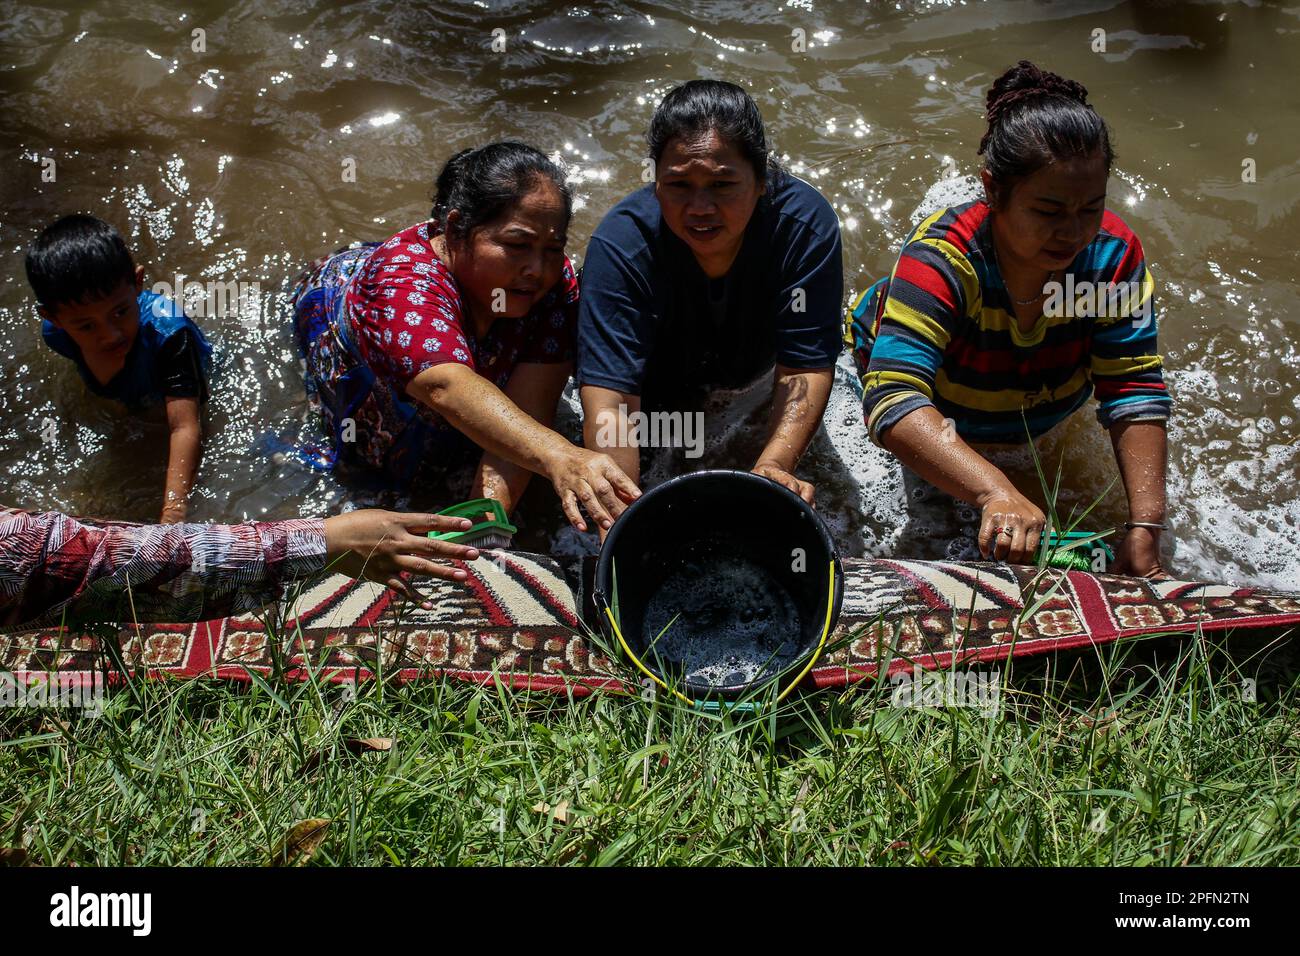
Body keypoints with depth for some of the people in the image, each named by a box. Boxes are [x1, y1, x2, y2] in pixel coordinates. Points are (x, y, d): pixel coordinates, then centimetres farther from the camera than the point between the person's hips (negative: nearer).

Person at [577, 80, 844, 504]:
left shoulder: (806, 222, -31)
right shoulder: (621, 245, -35)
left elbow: (804, 370, -32)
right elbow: (611, 400, -41)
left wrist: (774, 466, -50)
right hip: (652, 402, -1)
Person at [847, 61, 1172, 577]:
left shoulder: (1114, 254, -30)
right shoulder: (943, 257, -42)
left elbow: (1134, 390, -31)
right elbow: (895, 400, -54)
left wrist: (1145, 529, -42)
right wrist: (994, 492, -68)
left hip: (1041, 419, 4)